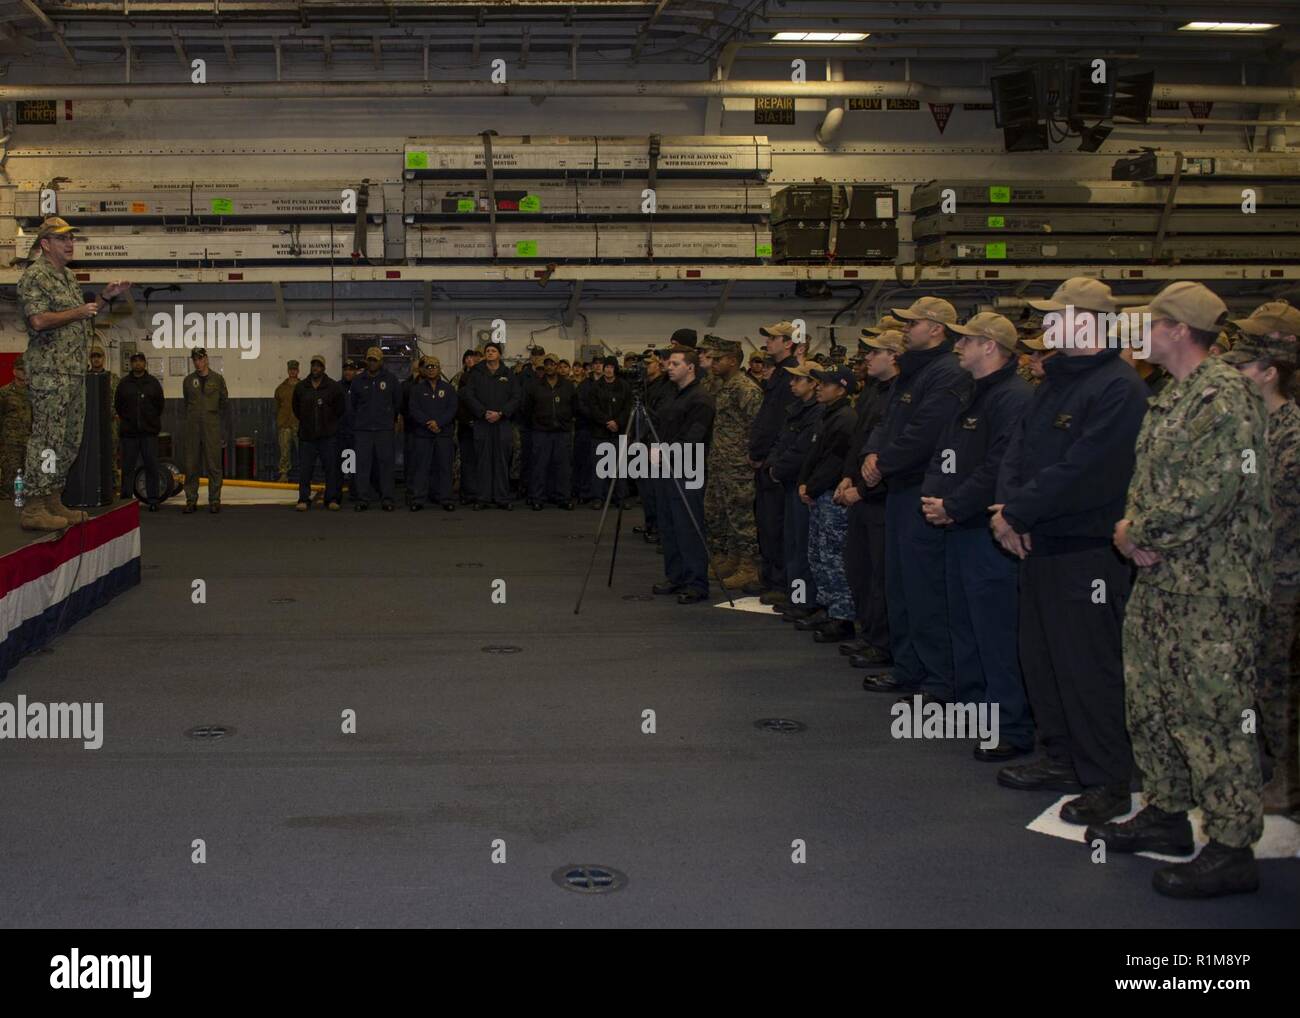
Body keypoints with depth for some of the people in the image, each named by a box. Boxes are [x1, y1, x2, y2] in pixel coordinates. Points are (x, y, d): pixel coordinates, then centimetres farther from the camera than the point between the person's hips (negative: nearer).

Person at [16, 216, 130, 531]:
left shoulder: (68, 277, 20)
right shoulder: (35, 275, -8)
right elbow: (39, 320, -20)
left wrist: (105, 297, 17)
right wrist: (78, 312, -12)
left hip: (75, 370, 10)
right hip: (49, 369, -10)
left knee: (69, 439, 11)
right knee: (47, 437, -11)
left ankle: (54, 502, 18)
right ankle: (33, 509, -8)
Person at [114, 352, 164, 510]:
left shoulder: (153, 383, 8)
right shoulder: (124, 384, 8)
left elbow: (160, 405, 10)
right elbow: (117, 405, 12)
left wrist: (153, 421, 7)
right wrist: (126, 420, 8)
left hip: (149, 432, -1)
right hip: (129, 432, 1)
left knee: (152, 466, -2)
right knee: (127, 467, 2)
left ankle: (153, 499, 3)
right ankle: (126, 499, 7)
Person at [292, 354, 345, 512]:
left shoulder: (334, 387, 0)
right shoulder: (300, 387, 6)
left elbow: (341, 409, 8)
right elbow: (296, 409, 18)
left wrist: (331, 424, 9)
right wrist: (305, 423, 15)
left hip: (328, 436, -1)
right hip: (306, 436, 1)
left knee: (331, 468, 0)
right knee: (304, 469, -1)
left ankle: (332, 499, 7)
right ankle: (304, 500, 5)